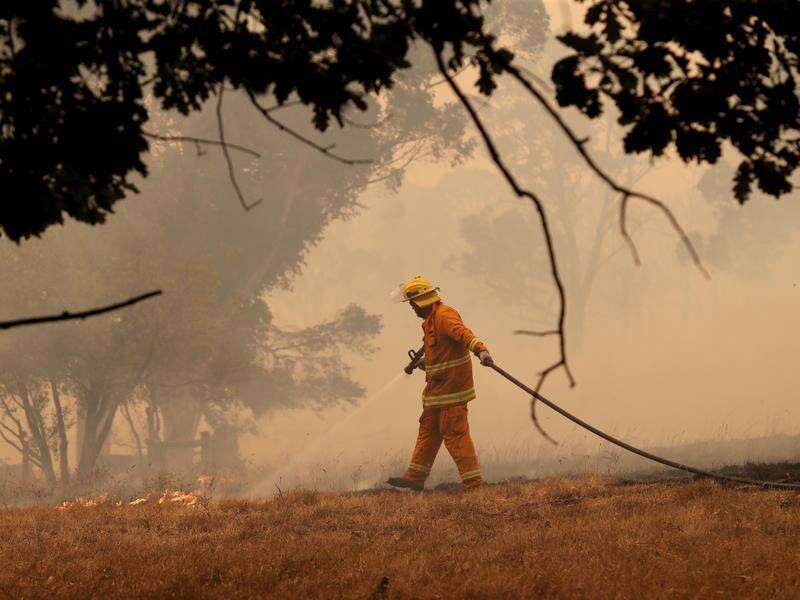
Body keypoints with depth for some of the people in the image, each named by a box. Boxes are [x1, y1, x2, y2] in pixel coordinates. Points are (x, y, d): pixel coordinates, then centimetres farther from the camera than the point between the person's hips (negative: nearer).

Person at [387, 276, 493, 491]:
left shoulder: (444, 316, -18)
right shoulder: (431, 318, 16)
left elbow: (463, 334, -36)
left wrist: (481, 350, -52)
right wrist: (426, 361, 45)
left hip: (450, 385, -11)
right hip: (438, 386, 11)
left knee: (454, 433, -9)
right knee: (429, 429, 17)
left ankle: (473, 481, -6)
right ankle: (415, 477, 26)